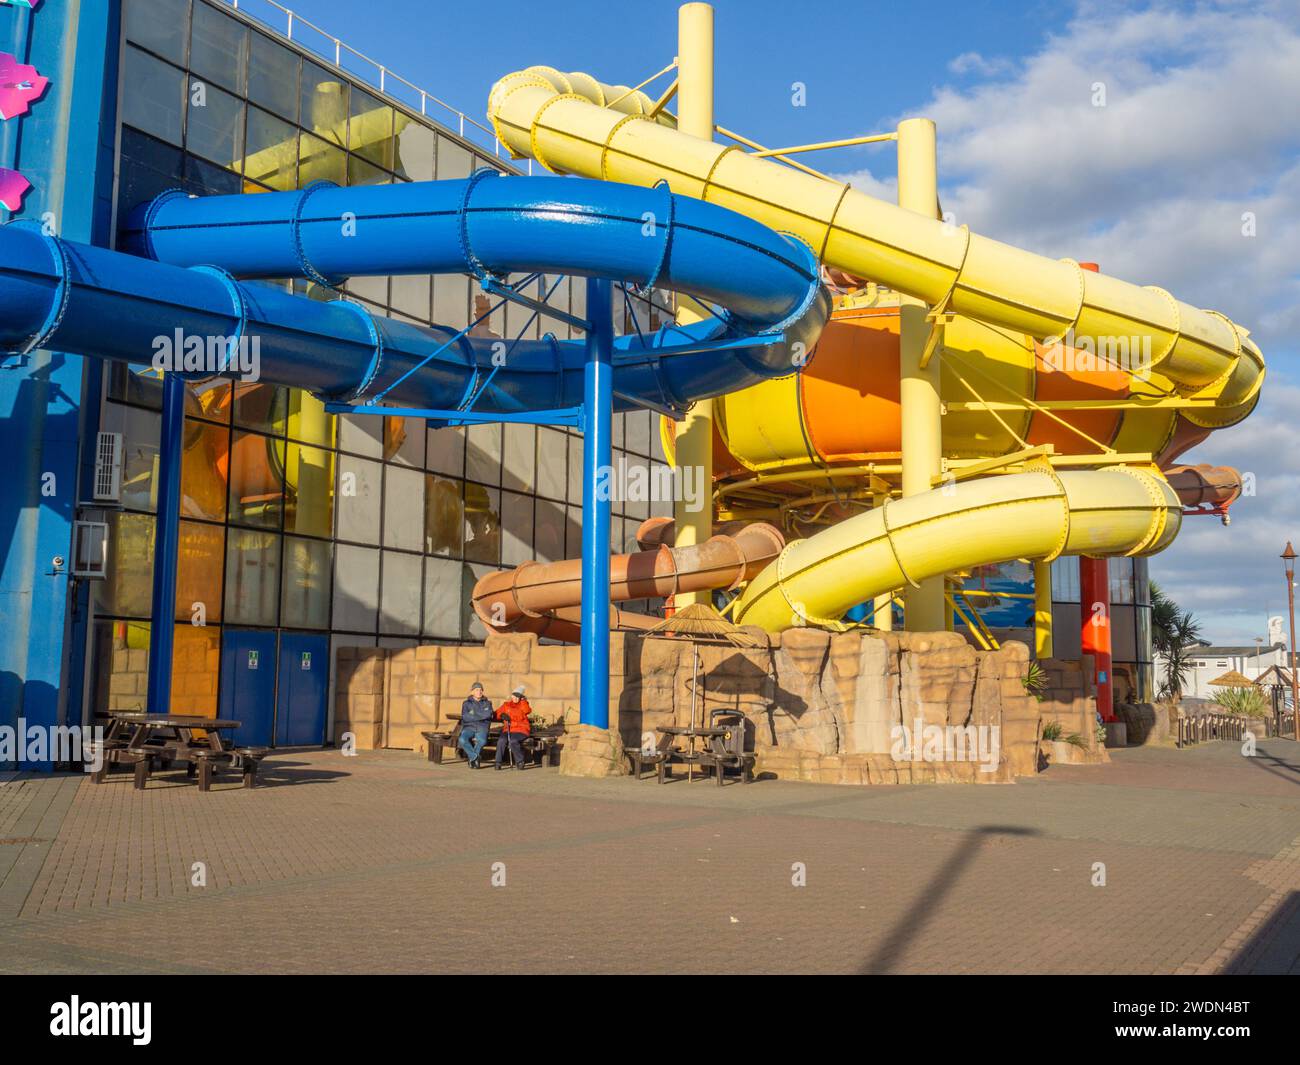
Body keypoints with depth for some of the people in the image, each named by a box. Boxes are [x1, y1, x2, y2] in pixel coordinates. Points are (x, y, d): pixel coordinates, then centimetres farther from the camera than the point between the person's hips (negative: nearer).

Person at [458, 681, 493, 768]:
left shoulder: (487, 703, 14)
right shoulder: (466, 703, 11)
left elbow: (489, 714, -7)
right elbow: (465, 717, -5)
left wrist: (473, 715, -6)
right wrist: (481, 716, -7)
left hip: (482, 728, 0)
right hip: (469, 727, 0)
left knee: (482, 740, -36)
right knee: (462, 740, -35)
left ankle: (472, 758, -12)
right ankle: (475, 757, -17)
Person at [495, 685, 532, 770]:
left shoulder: (523, 705, 11)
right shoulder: (506, 705, 18)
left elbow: (527, 711, -11)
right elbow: (498, 713, 10)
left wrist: (522, 700, -7)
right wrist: (503, 715, -11)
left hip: (521, 729, -2)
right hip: (508, 729, 2)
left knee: (513, 741, -32)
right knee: (501, 740, -28)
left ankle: (520, 761, -13)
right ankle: (498, 762, -17)